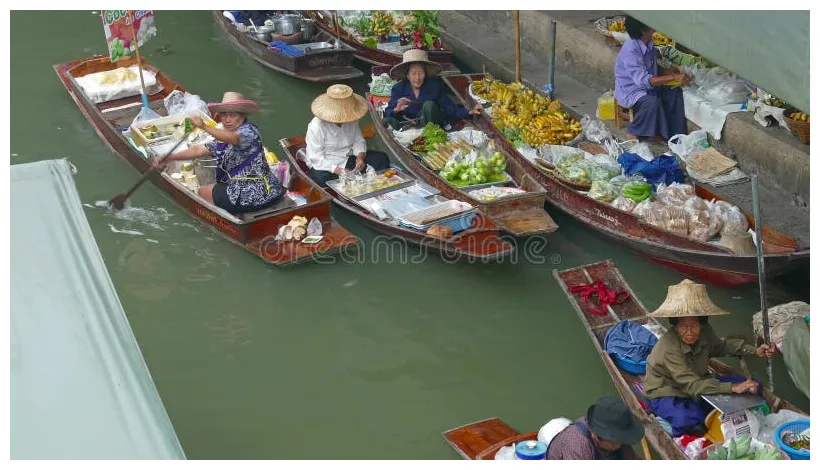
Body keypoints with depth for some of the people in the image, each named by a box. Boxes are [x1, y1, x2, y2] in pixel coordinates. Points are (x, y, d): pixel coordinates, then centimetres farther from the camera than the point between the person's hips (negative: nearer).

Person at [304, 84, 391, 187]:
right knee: (321, 178, -39)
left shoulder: (351, 120, -4)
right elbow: (316, 158, -22)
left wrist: (360, 157, -16)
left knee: (382, 159, -7)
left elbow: (359, 141, 7)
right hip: (326, 165, -5)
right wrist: (338, 170, -33)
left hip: (349, 158, 6)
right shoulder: (316, 127, -21)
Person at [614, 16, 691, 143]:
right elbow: (643, 80, -38)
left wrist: (672, 72, -5)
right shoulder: (630, 50, -29)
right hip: (629, 90, -9)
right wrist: (674, 77, -43)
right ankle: (634, 133, -10)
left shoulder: (649, 43, -2)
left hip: (646, 86, 9)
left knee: (675, 92, -9)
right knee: (652, 102, -33)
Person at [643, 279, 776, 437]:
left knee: (753, 386, -1)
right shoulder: (668, 348, -33)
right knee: (686, 420, -43)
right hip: (666, 395, -8)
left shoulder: (705, 332, -11)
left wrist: (754, 351, 1)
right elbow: (692, 385, -36)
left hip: (698, 385, 8)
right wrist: (733, 387, -41)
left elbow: (720, 345, 14)